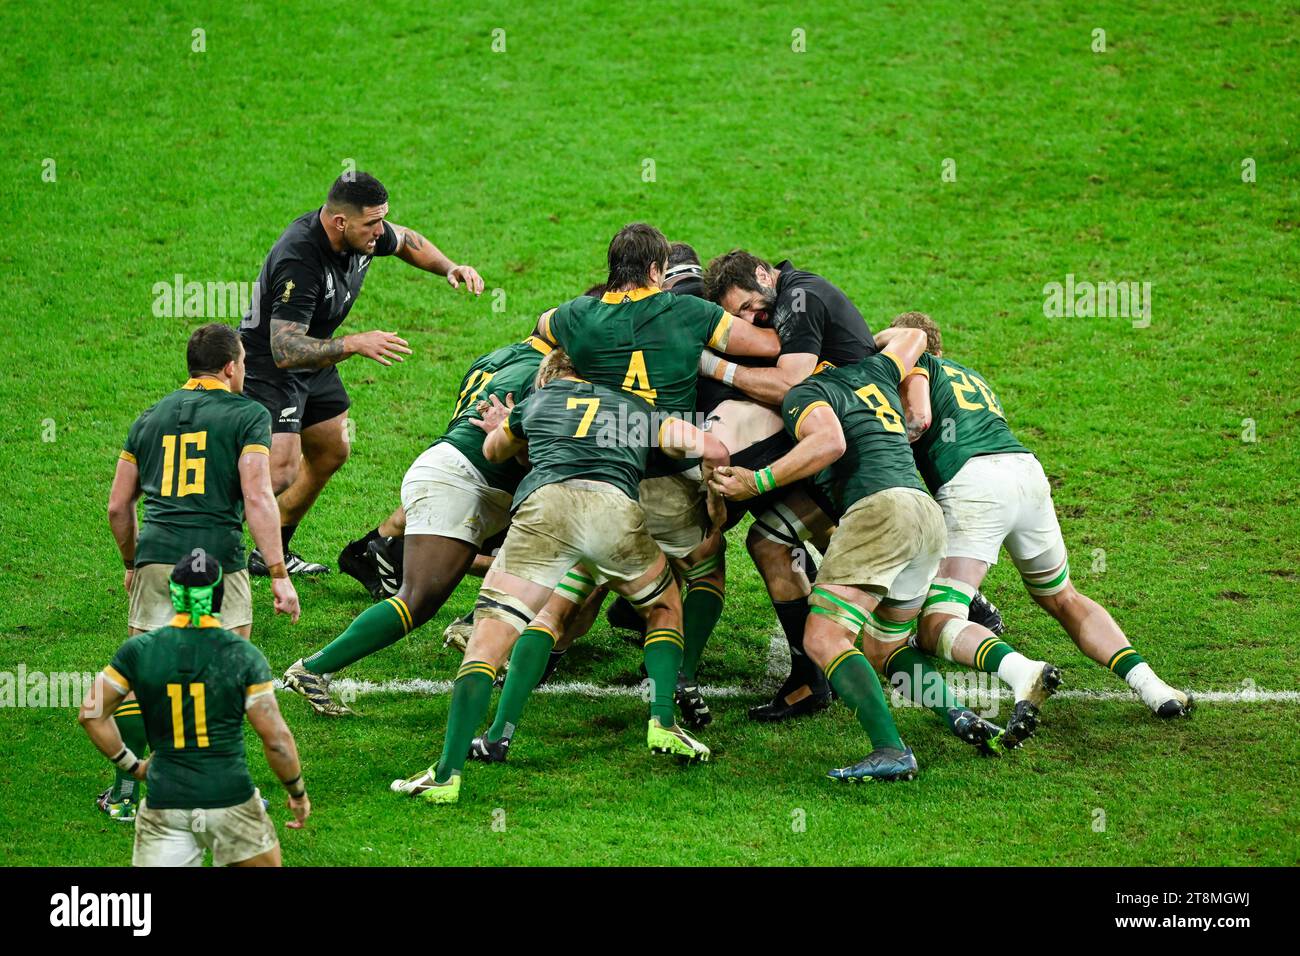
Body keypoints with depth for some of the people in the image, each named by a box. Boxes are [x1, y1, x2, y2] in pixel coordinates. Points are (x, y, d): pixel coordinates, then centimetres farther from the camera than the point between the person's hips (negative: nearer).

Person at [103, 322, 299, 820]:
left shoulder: (151, 417, 17)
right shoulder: (247, 414, 3)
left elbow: (118, 506, 19)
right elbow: (257, 498, -9)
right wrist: (279, 574, -9)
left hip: (155, 555, 4)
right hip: (216, 558, -4)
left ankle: (125, 792, 12)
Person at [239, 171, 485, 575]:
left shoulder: (365, 233, -11)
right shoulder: (299, 261, -37)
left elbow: (405, 240, 15)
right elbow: (285, 350, -39)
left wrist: (449, 268, 0)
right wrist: (355, 344, -45)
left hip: (313, 362, 9)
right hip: (268, 367, -9)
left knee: (330, 454, 18)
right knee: (280, 471, -20)